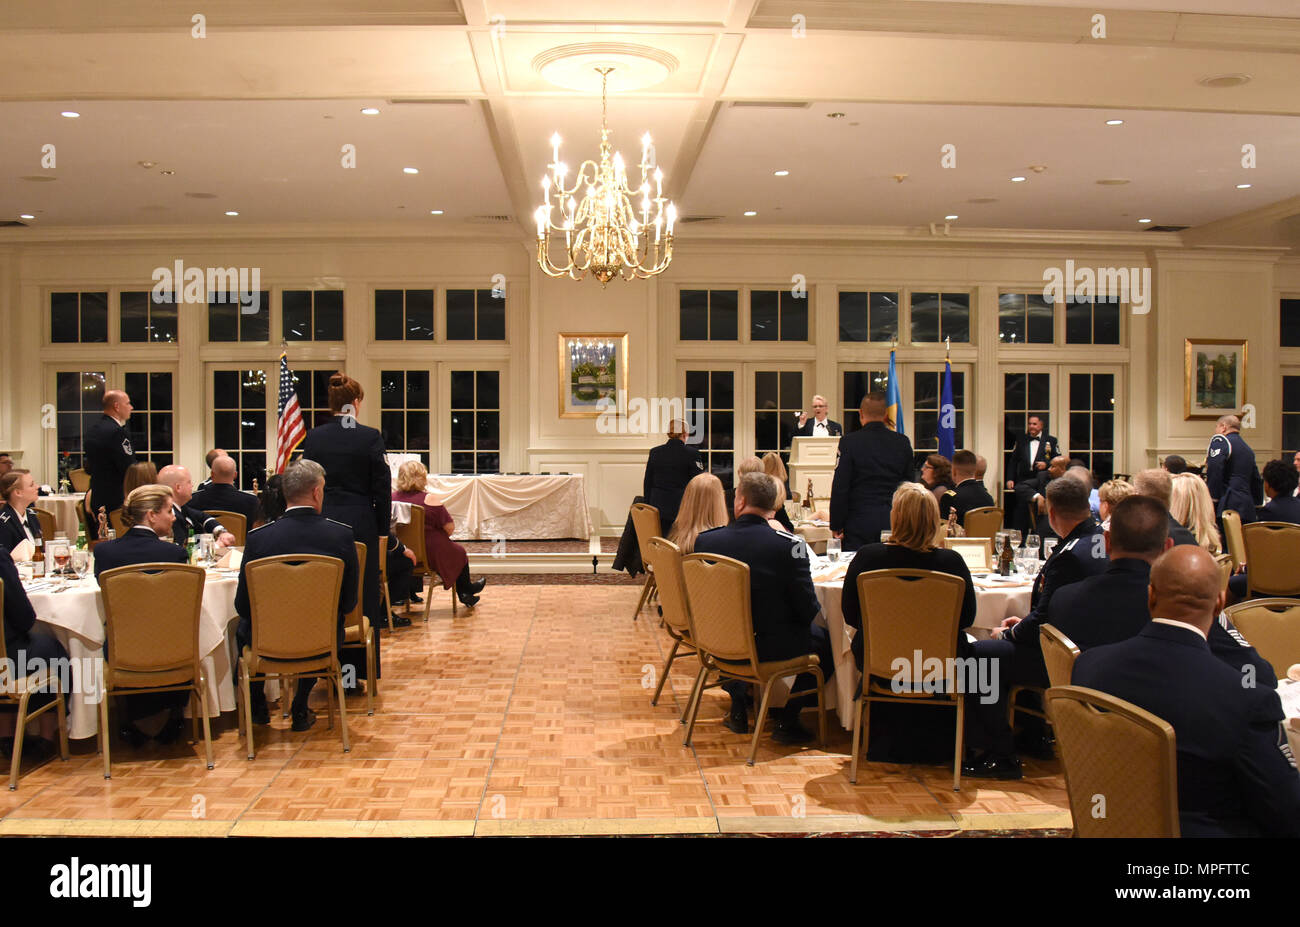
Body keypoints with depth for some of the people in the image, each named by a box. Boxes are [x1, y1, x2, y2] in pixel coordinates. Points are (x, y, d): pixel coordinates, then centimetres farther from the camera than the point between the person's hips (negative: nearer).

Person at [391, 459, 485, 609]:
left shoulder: (393, 497, -5)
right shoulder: (430, 499, -19)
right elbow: (450, 527, -15)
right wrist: (443, 538, 9)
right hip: (430, 554, -6)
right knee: (460, 553, 24)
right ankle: (466, 592, 41)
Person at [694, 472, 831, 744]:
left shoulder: (704, 541, -12)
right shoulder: (788, 544, -21)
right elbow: (807, 608, -14)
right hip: (773, 648, -4)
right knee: (826, 640, 20)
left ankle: (738, 711, 33)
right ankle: (787, 719, 13)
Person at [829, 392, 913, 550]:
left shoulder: (849, 442, -8)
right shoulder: (903, 442, 3)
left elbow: (839, 488, -8)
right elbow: (909, 484, 10)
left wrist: (836, 525, -1)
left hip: (859, 523, -3)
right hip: (894, 524, 3)